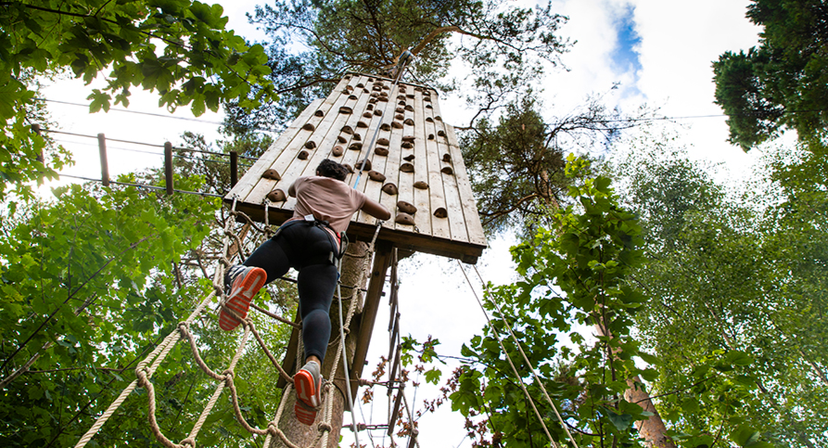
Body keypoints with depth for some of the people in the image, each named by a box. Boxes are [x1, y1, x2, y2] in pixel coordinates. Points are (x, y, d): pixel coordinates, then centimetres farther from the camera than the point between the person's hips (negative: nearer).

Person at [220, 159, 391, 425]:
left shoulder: (306, 181, 39)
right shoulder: (352, 194, 37)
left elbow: (290, 191, 65)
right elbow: (386, 215, 50)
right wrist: (360, 205, 66)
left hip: (295, 229, 1)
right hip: (326, 243, 0)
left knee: (234, 275, -9)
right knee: (316, 309, -23)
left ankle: (245, 276, -51)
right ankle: (313, 363, -58)